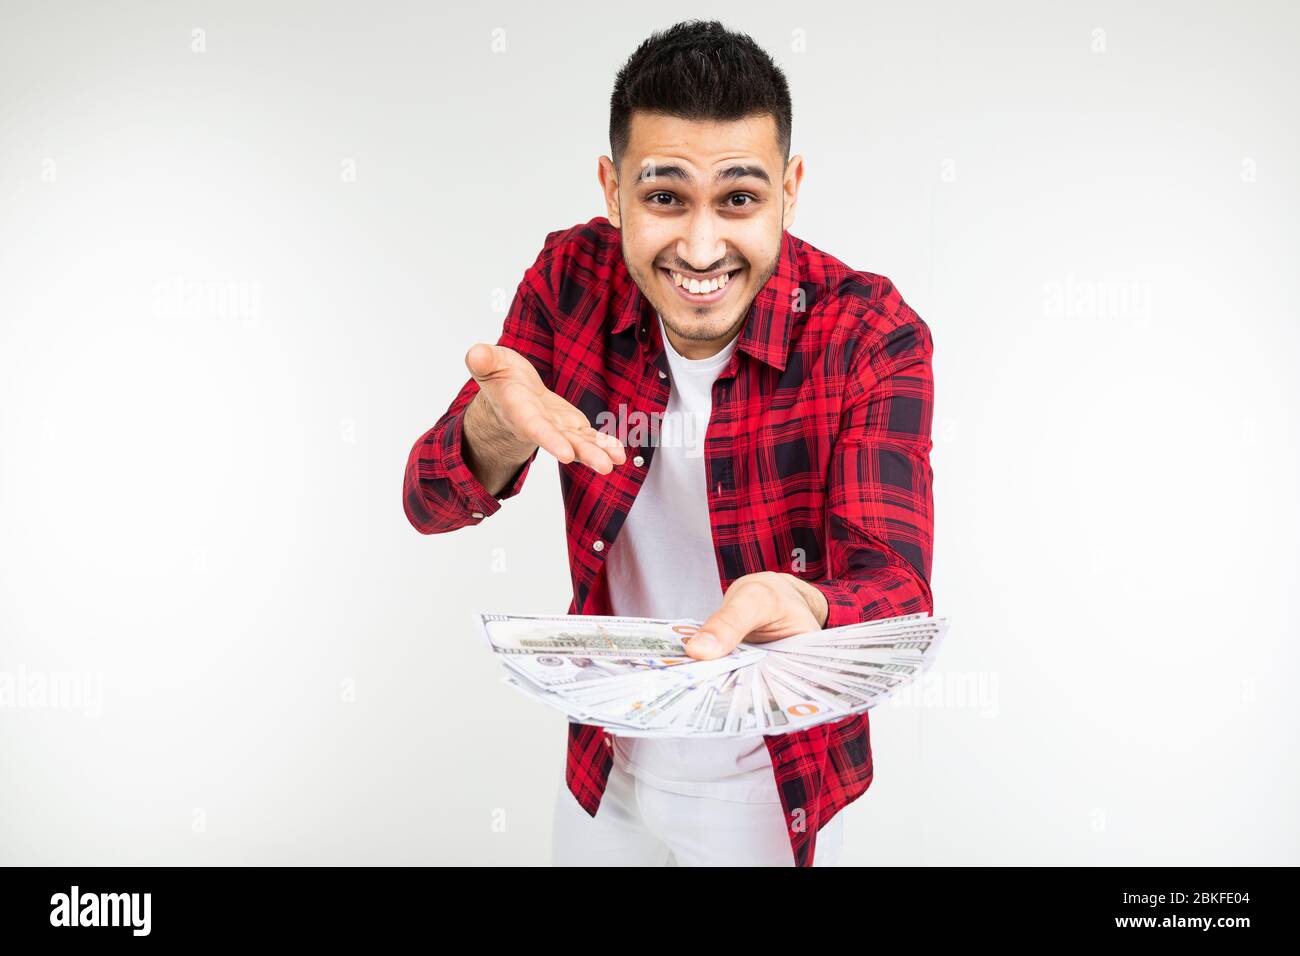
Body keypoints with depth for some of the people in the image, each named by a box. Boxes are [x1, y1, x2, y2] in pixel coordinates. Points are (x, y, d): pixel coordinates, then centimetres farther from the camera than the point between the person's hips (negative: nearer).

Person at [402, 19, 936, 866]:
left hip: (772, 794, -2)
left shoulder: (872, 335, -22)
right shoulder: (571, 280, -14)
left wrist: (796, 611, -52)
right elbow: (432, 504, -13)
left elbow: (895, 586, -28)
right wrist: (500, 430, -37)